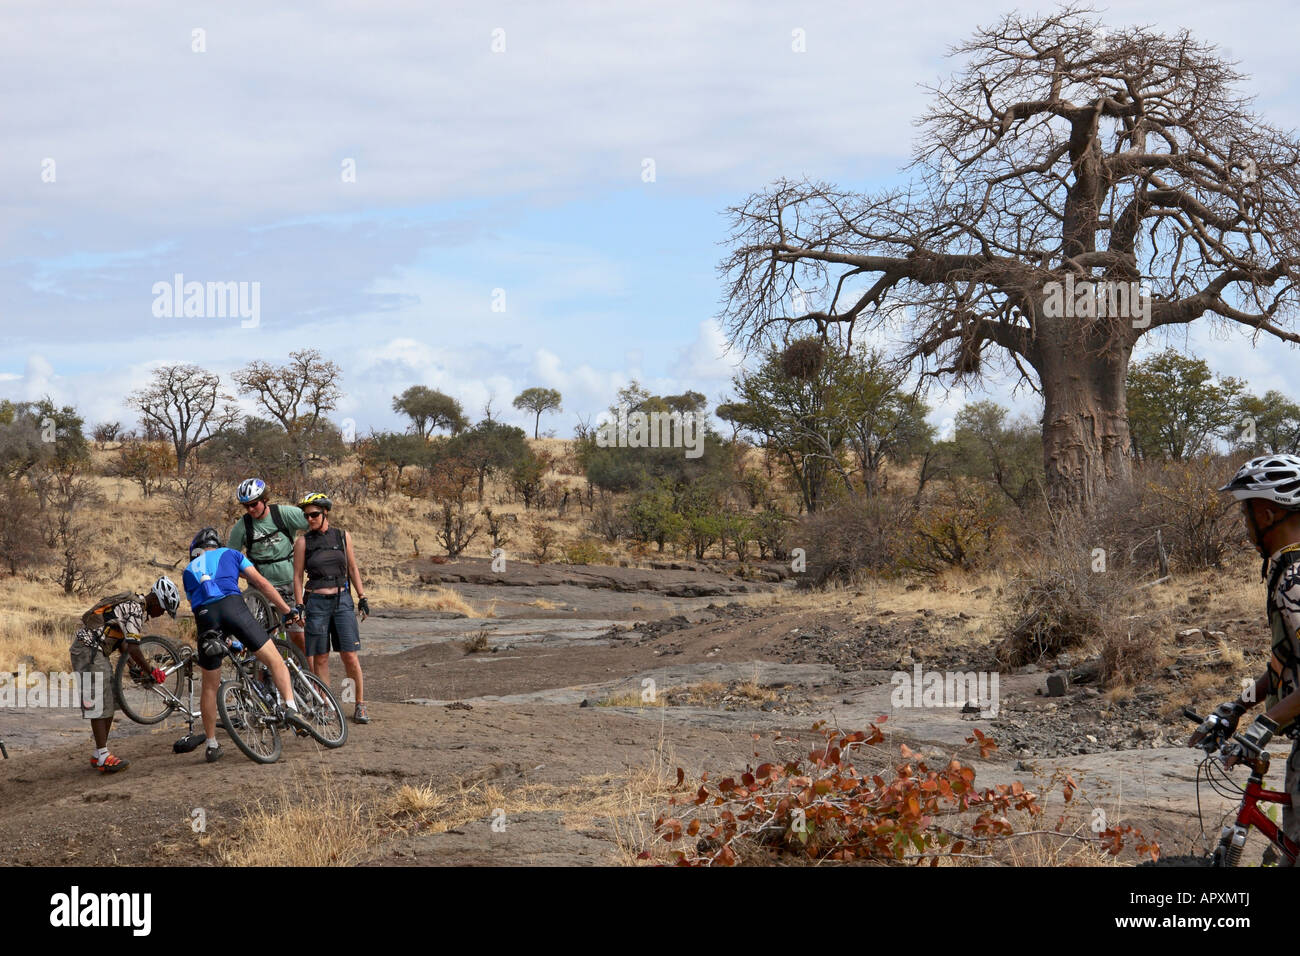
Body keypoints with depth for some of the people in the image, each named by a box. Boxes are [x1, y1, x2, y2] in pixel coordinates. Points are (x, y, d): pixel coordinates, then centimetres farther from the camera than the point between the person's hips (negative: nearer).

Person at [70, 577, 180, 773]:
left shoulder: (134, 604, 15)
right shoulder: (135, 610, -17)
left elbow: (122, 642, 22)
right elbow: (133, 649, -24)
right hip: (89, 650, -10)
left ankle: (100, 755, 13)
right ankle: (103, 758, -13)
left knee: (110, 703, 10)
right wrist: (151, 671, -13)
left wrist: (136, 668, 17)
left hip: (96, 651, 10)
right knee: (99, 703, -12)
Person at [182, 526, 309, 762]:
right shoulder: (230, 554, 28)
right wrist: (288, 611, 22)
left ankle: (211, 745, 18)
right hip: (232, 605, -2)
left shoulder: (189, 570, 34)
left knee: (210, 686, 13)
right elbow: (262, 584, 19)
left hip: (204, 616, 2)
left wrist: (232, 643, 40)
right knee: (275, 660, 5)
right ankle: (291, 708, -16)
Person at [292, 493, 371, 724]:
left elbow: (353, 568, 12)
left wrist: (362, 597, 9)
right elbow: (298, 576, 2)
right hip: (317, 602, -1)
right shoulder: (303, 542, 1)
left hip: (342, 600, 1)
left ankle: (360, 705, 5)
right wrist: (298, 606, -4)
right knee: (320, 658, 1)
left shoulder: (343, 537, 5)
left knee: (350, 655, -4)